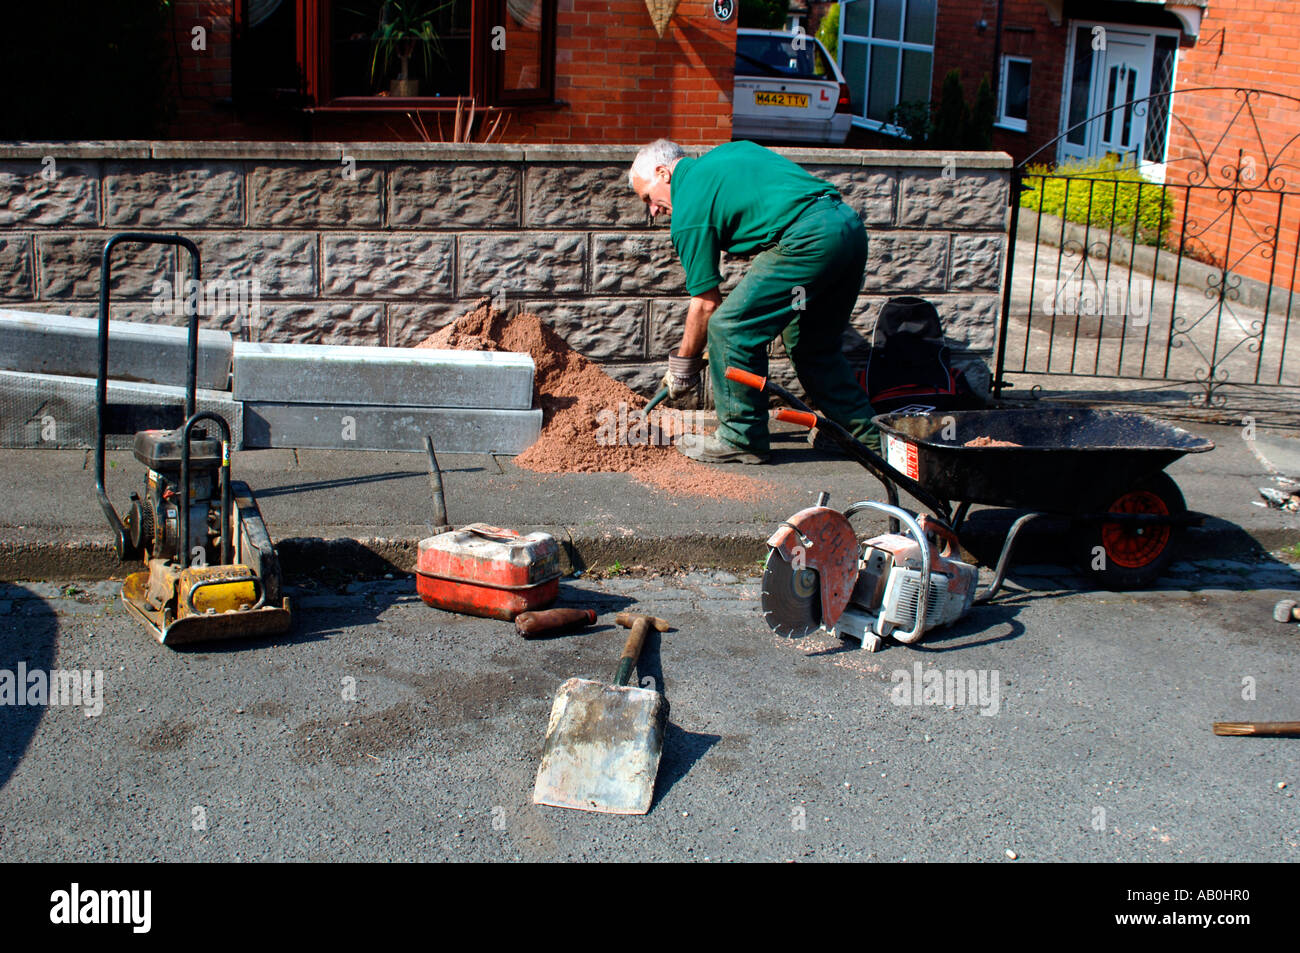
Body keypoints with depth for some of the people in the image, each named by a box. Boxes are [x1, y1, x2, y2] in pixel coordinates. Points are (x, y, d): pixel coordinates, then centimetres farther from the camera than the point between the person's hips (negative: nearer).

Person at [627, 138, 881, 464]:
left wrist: (683, 364, 17)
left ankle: (741, 440, 9)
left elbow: (706, 303, 4)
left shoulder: (688, 210, 2)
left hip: (809, 238, -9)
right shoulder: (728, 152, 25)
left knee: (731, 329, 0)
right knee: (813, 343, 22)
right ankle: (865, 434, 28)